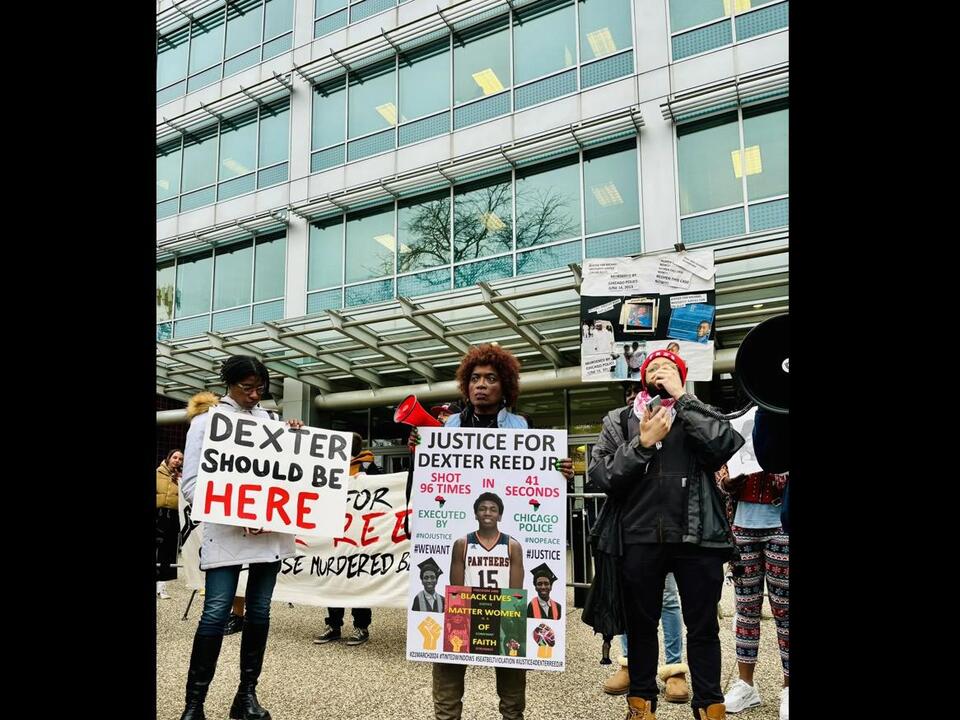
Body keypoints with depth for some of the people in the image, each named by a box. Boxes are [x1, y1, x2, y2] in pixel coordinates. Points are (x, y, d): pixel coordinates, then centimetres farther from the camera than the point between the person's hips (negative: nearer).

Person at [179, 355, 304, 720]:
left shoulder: (271, 420, 12)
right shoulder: (205, 420, 2)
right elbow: (191, 483, -3)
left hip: (270, 528, 4)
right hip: (226, 531, -3)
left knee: (259, 611, 8)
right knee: (216, 613, -7)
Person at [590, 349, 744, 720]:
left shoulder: (700, 412, 9)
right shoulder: (619, 420, 9)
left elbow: (727, 446, -13)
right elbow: (601, 474, -2)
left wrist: (681, 398, -10)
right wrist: (642, 443, -12)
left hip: (697, 537, 0)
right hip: (640, 538, 1)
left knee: (703, 626, 9)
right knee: (641, 623, 13)